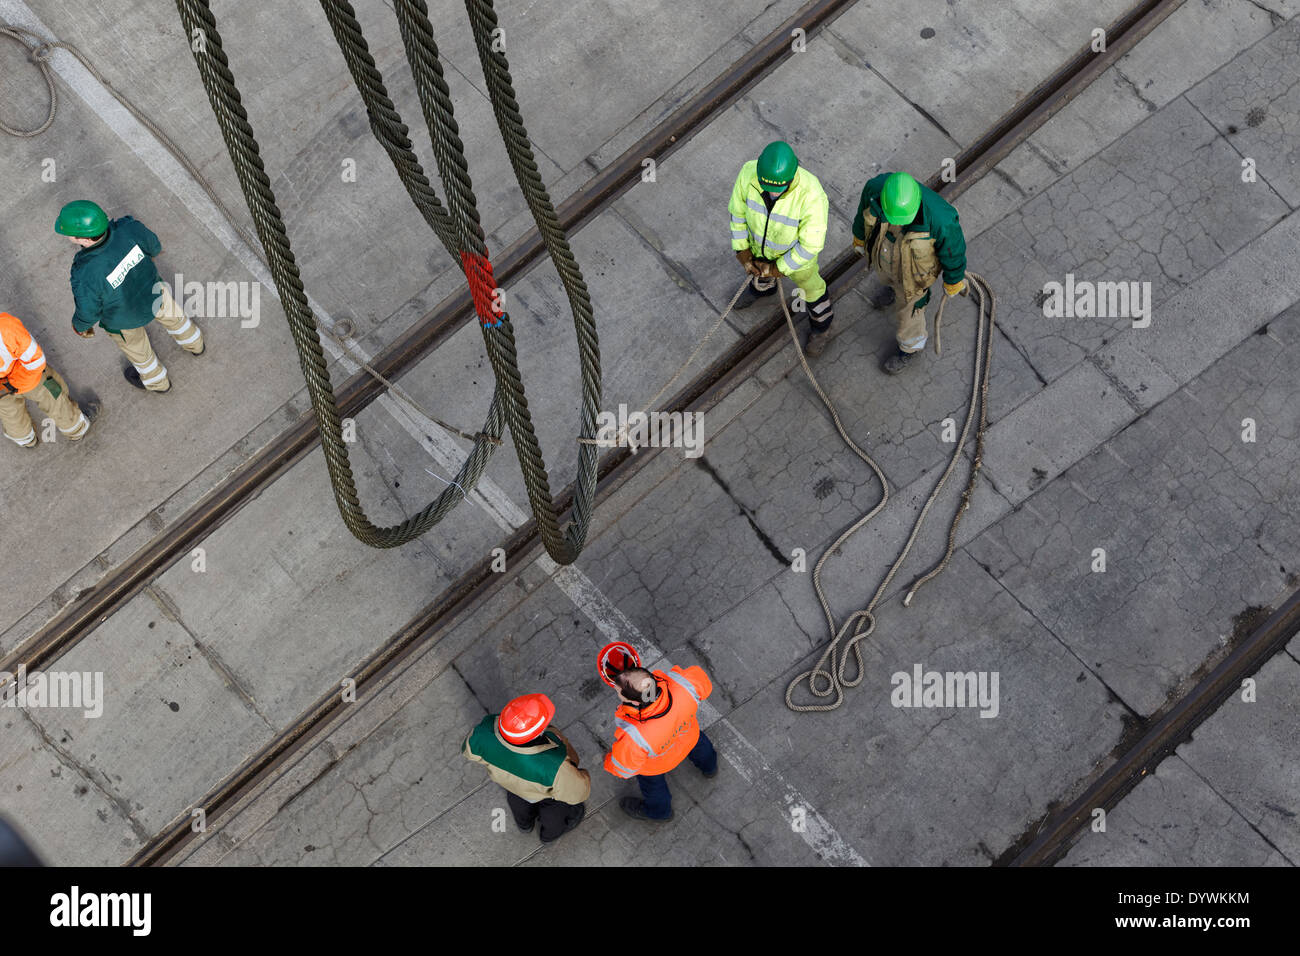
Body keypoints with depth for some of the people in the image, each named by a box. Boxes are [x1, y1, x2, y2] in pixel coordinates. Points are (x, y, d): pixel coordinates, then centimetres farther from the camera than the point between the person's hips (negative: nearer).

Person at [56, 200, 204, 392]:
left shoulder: (86, 276, -42)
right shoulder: (128, 229, -34)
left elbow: (88, 311, -22)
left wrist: (79, 325, 1)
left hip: (123, 316, -3)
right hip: (152, 290, 3)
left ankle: (157, 381, 60)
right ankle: (194, 343, 67)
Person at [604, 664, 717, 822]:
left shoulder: (635, 738, -49)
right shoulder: (682, 685, -43)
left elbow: (624, 767, -27)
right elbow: (703, 683, -18)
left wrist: (609, 763, -4)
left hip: (655, 763, -3)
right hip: (688, 735, 3)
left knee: (652, 782, 33)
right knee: (698, 743, 39)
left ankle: (659, 811, 66)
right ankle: (709, 766, 74)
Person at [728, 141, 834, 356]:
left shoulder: (811, 195, -45)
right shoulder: (749, 173, -34)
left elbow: (811, 244, -30)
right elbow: (738, 209, -14)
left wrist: (779, 269, -19)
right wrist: (742, 251, -9)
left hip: (797, 248, -3)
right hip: (760, 240, 3)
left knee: (809, 283, 27)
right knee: (760, 266, 36)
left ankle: (820, 321, 59)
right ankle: (762, 286, 72)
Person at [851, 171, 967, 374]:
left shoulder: (940, 219, -45)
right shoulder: (876, 187, -36)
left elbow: (953, 250, -23)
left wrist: (953, 283, -4)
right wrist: (859, 238, 9)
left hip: (914, 267, -3)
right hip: (883, 251, 3)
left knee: (907, 306, 25)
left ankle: (910, 345, 58)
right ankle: (895, 284, 75)